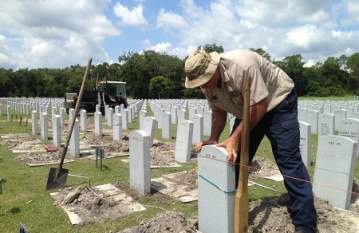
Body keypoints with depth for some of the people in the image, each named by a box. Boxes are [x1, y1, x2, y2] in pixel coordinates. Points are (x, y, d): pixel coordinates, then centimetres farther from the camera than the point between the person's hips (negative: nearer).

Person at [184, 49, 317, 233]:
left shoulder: (243, 65, -35)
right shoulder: (206, 83, -12)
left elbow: (259, 106, -32)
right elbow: (218, 112, -2)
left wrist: (235, 138, -34)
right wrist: (213, 139, -18)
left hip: (277, 100, -6)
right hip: (248, 109, 7)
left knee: (288, 160, -13)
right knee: (234, 158, 3)